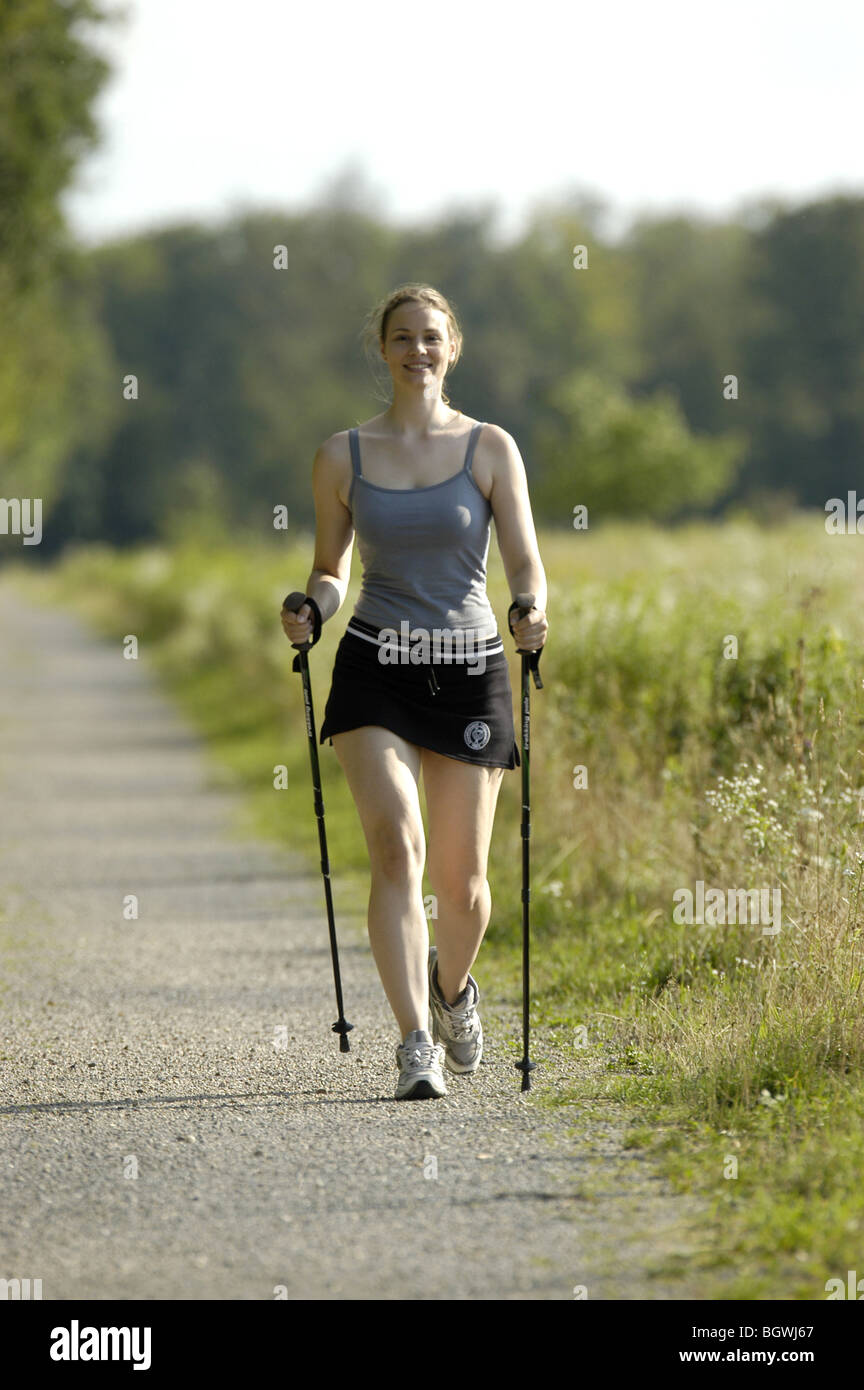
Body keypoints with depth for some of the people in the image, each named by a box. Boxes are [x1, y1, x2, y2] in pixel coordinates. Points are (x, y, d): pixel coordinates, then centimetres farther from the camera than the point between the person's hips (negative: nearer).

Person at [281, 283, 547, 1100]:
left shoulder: (489, 449, 2)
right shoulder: (343, 457, 5)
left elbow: (525, 564, -1)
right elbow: (331, 570, 13)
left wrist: (531, 613, -23)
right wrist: (312, 610, -9)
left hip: (468, 671, 0)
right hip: (375, 668, 0)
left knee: (460, 879, 5)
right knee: (395, 847, -20)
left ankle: (453, 985, 39)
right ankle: (416, 1045, -19)